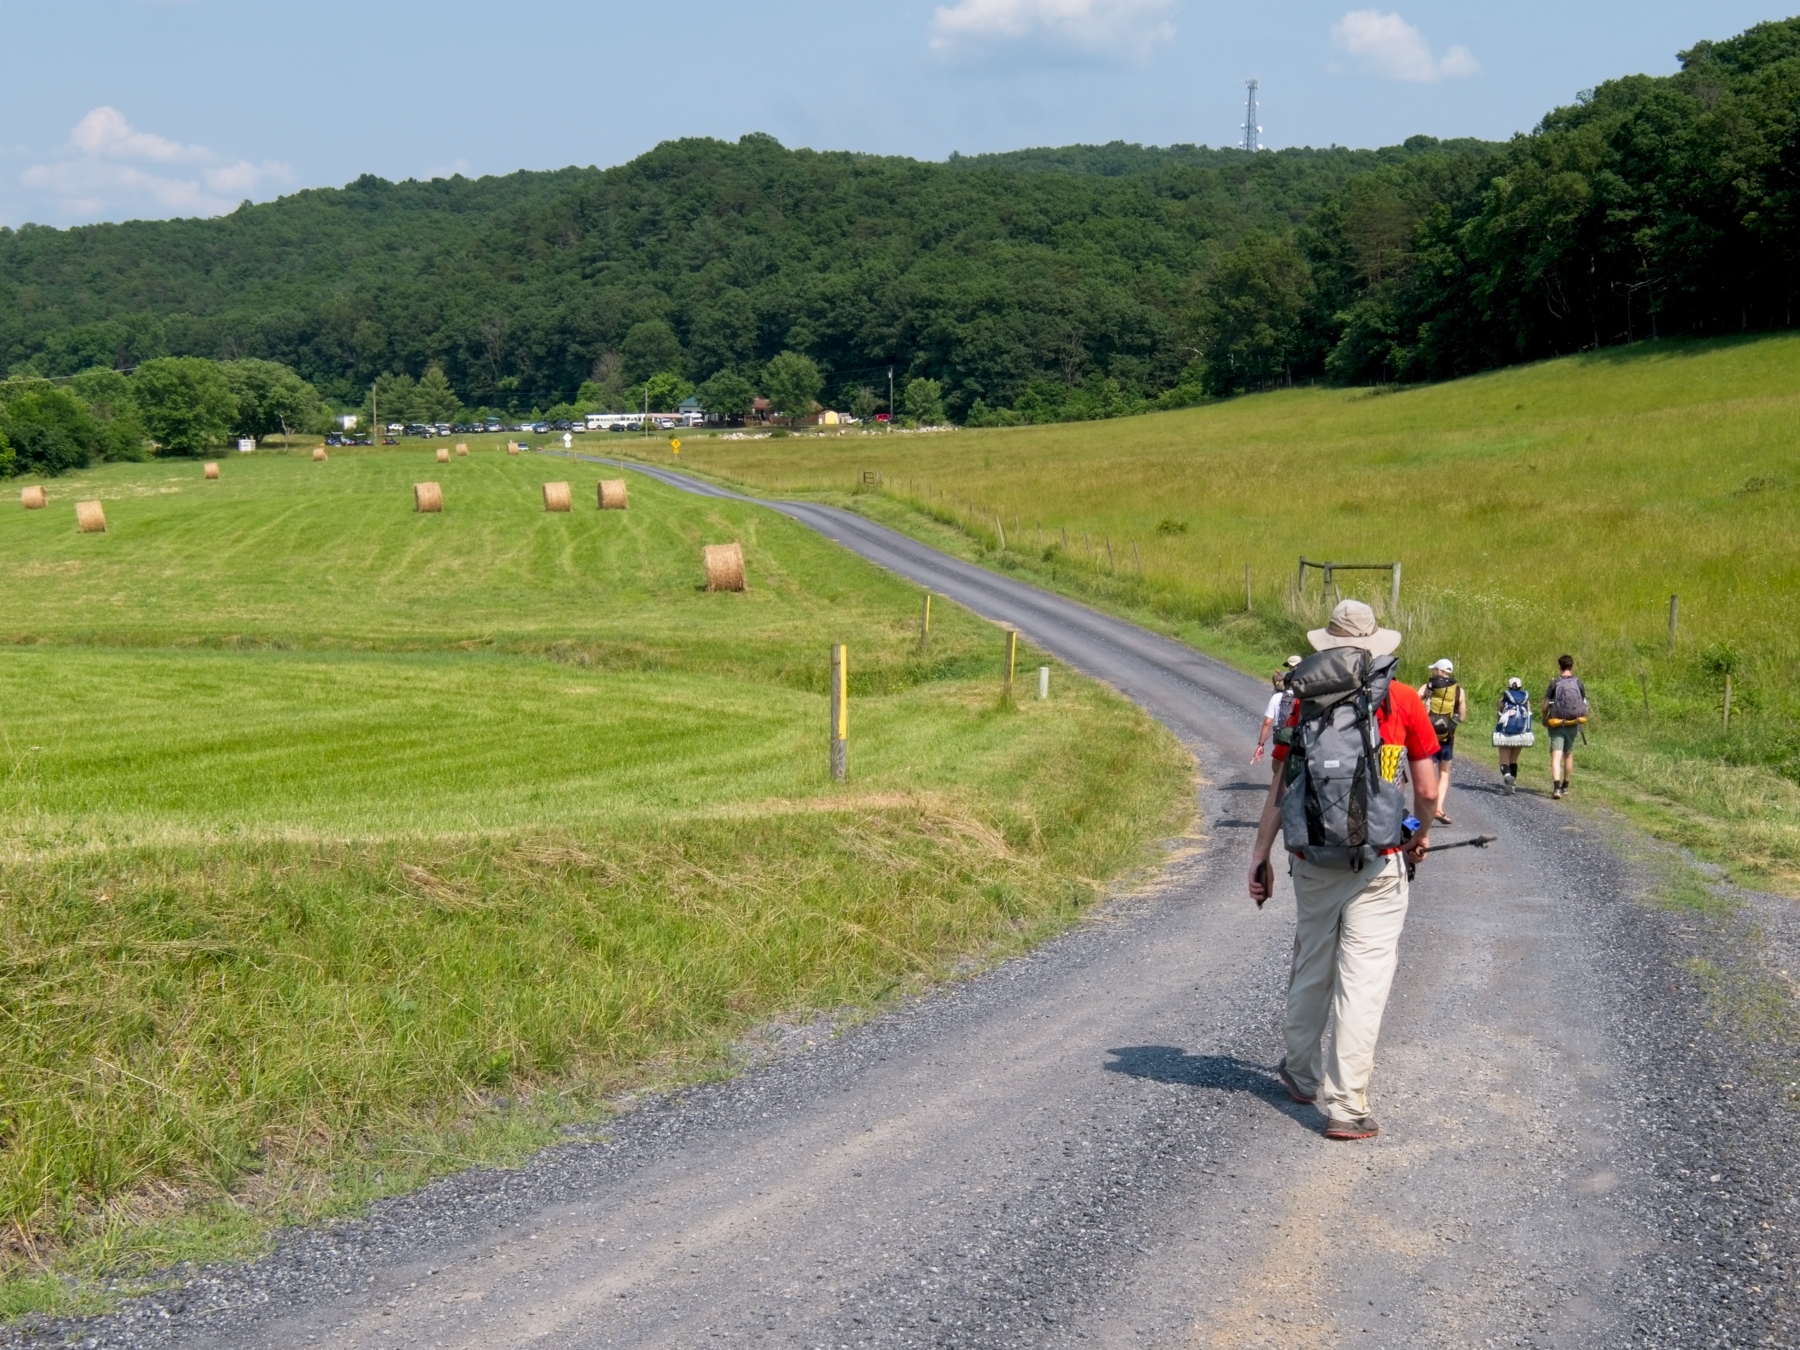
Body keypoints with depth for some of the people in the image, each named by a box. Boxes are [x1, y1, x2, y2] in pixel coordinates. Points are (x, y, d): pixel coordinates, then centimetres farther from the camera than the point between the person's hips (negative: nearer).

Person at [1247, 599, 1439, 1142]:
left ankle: (1301, 1073, 35)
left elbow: (1280, 788, 0)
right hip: (1377, 862, -2)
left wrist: (1260, 855, 7)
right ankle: (1345, 1106, -6)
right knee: (1363, 979, -2)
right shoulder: (1403, 700, -2)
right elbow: (1427, 791, -1)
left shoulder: (1307, 701, 1)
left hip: (1313, 858, 3)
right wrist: (1420, 834, 18)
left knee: (1310, 969, 19)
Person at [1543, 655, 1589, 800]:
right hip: (1573, 725, 3)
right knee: (1568, 755, 19)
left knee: (1556, 756, -7)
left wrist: (1544, 720, 10)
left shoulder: (1554, 684, -8)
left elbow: (1546, 706, -7)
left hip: (1557, 725, -3)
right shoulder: (1579, 684, 0)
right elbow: (1584, 707, 3)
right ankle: (1565, 786, 29)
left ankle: (1556, 787, -23)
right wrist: (1582, 721, 19)